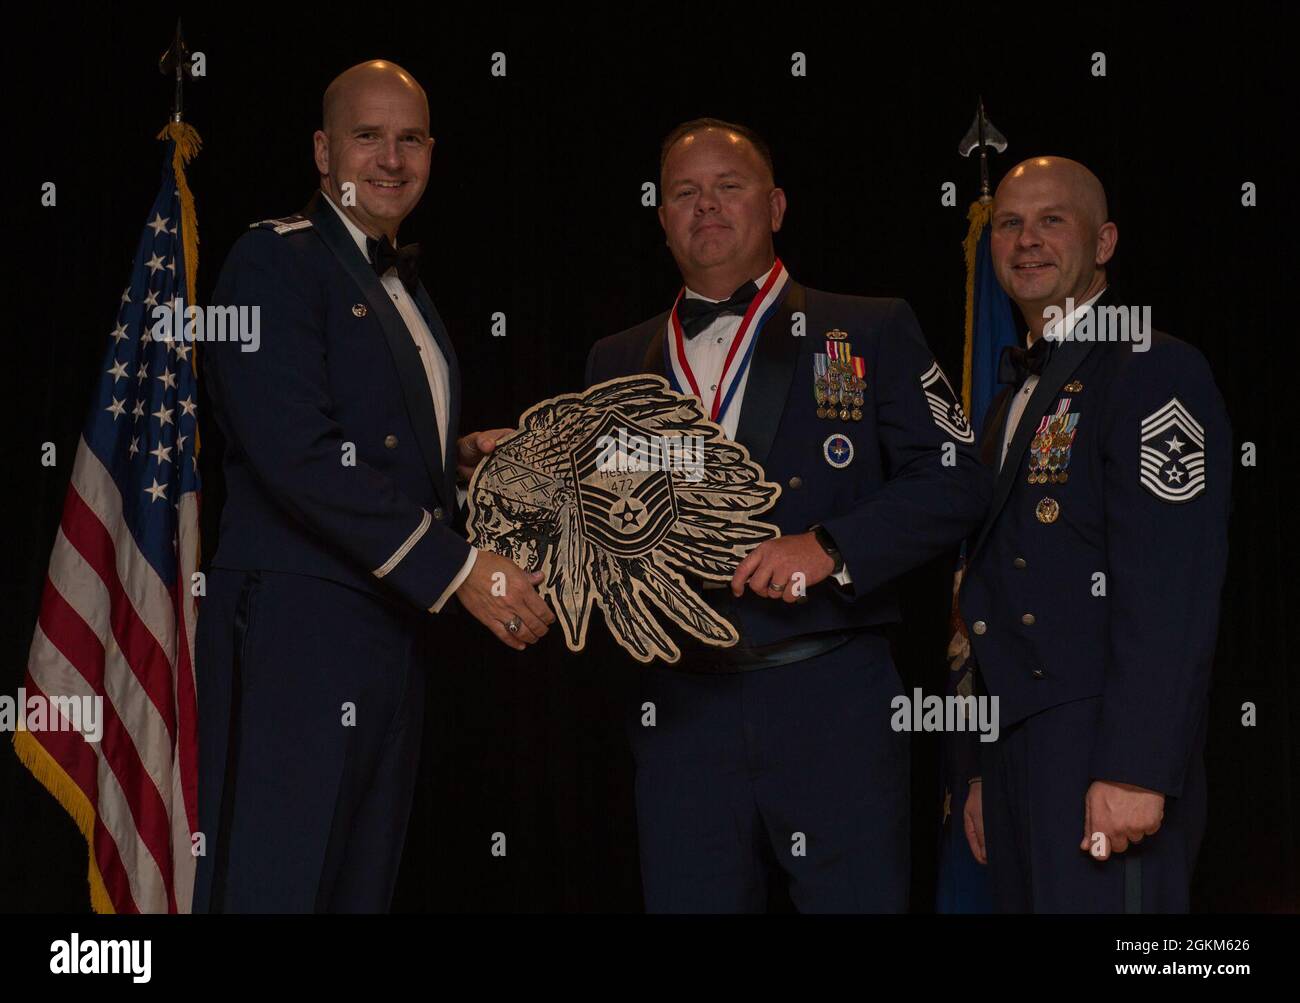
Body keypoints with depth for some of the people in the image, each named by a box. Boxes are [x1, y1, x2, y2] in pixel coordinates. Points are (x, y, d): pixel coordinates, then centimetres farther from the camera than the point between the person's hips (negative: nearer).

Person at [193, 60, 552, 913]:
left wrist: (462, 455, 4)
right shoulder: (277, 259, -8)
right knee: (279, 883, -6)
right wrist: (458, 566, -20)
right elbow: (297, 455, -18)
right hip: (301, 626, -9)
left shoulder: (400, 282, 19)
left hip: (395, 627, 9)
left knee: (364, 883, 11)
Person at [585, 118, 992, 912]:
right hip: (681, 712, 3)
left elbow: (955, 482, -2)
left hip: (834, 705, -2)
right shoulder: (620, 362, 15)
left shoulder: (871, 333, 6)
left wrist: (829, 548, -14)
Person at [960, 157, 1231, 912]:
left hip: (1106, 760, -8)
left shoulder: (1155, 371, -9)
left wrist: (1134, 771, -23)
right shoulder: (1019, 393, 19)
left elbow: (1172, 594, -18)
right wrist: (986, 772, 17)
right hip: (1019, 750, 8)